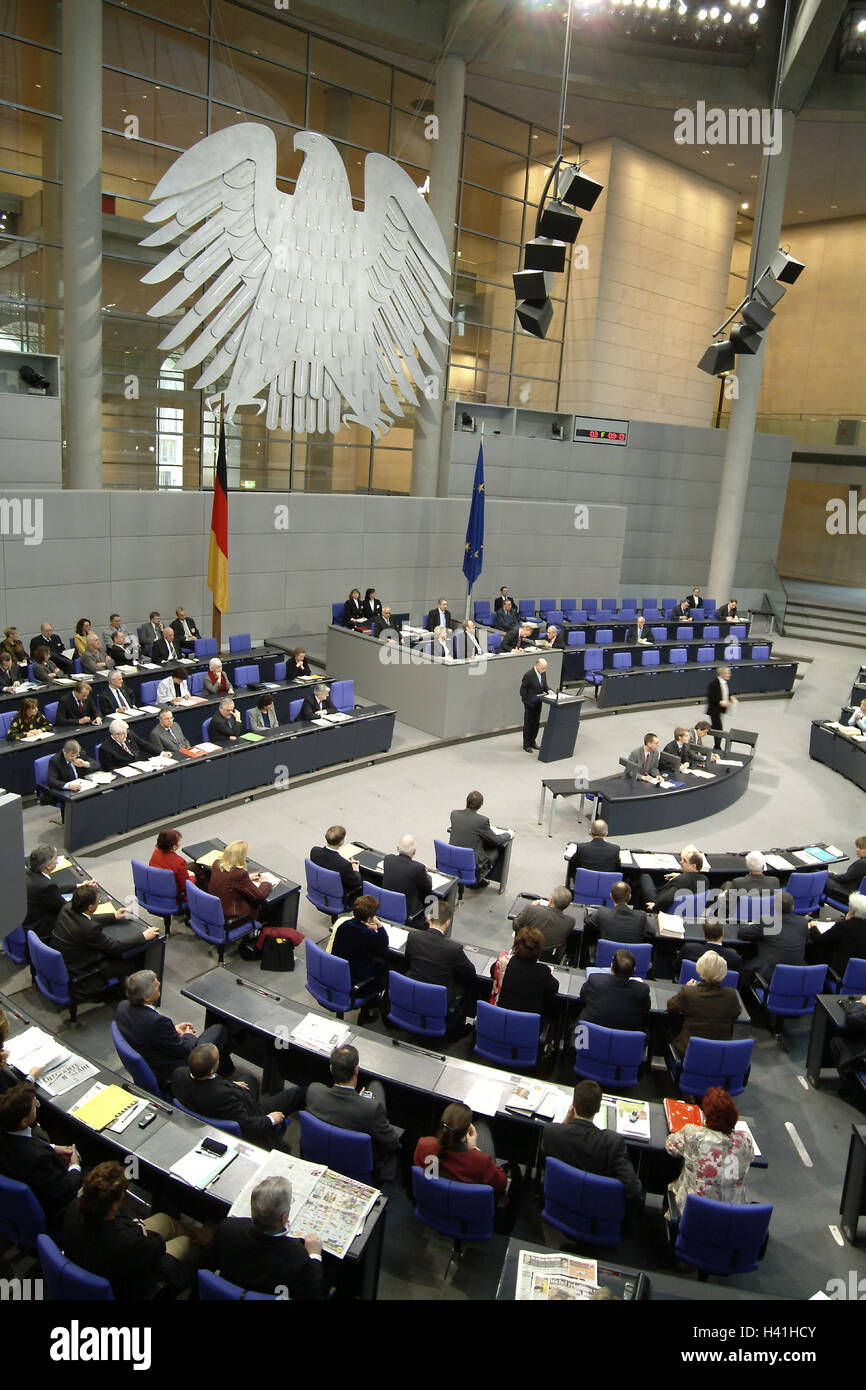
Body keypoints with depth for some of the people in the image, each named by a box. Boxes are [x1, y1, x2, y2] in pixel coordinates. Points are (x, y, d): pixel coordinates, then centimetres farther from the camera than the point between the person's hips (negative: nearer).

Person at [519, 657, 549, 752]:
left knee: (536, 723, 16)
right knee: (528, 724, 5)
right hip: (530, 704, -7)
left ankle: (532, 742, 31)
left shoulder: (543, 673, 0)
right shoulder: (528, 675, -20)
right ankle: (526, 745, 16)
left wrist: (548, 690, -9)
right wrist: (528, 701, -18)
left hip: (538, 703, 7)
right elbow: (522, 690, -16)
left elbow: (545, 685, 12)